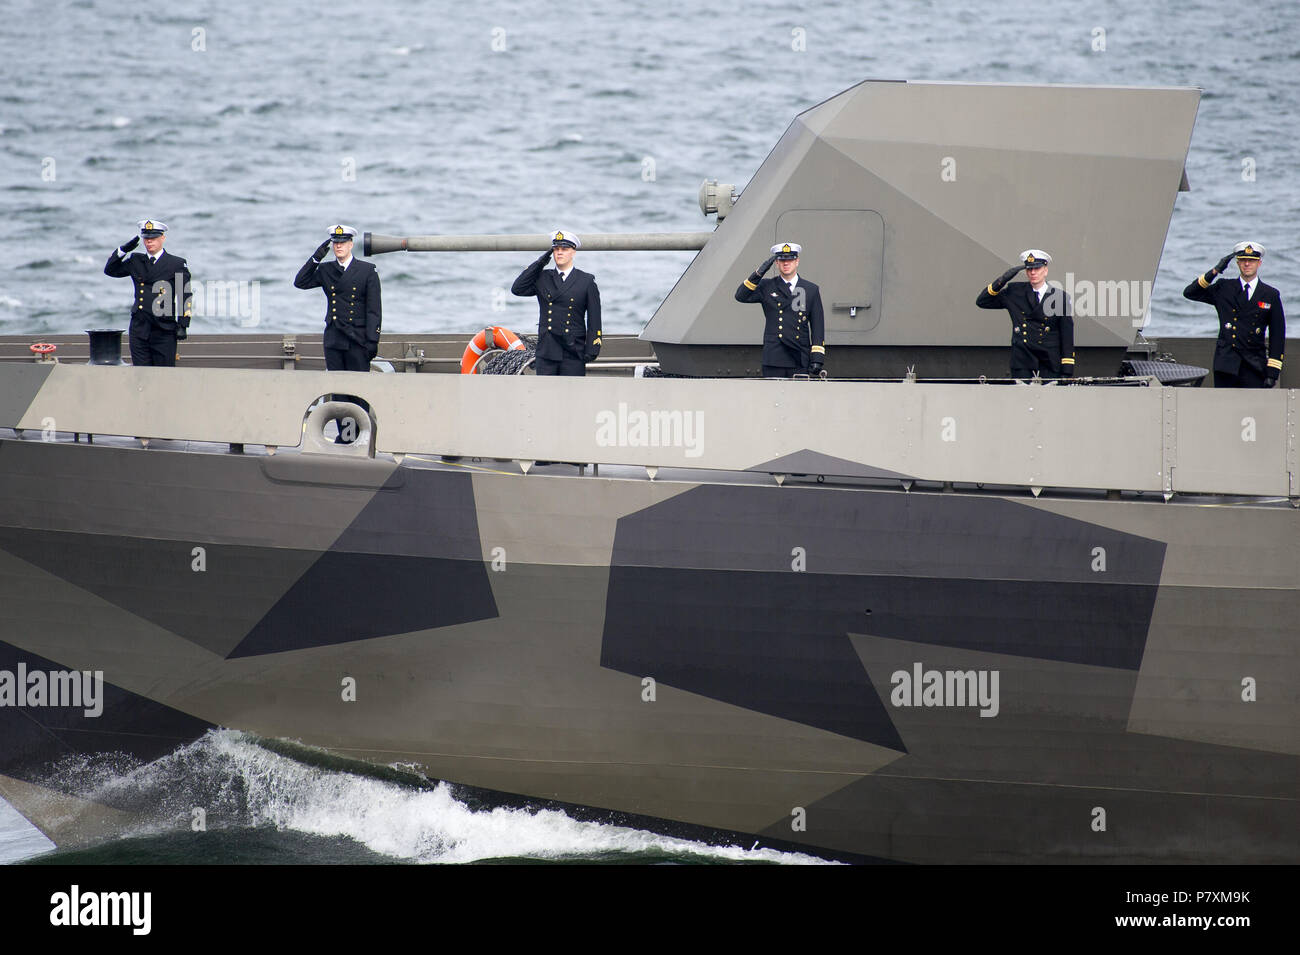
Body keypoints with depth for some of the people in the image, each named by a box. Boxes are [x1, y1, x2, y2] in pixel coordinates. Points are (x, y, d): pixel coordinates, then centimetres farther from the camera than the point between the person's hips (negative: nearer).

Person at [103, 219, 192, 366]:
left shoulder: (177, 264, 2)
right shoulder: (135, 261, 12)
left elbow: (185, 297, 2)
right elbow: (110, 270, 19)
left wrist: (183, 325, -6)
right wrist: (122, 250, 4)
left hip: (164, 332, -3)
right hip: (139, 331, 3)